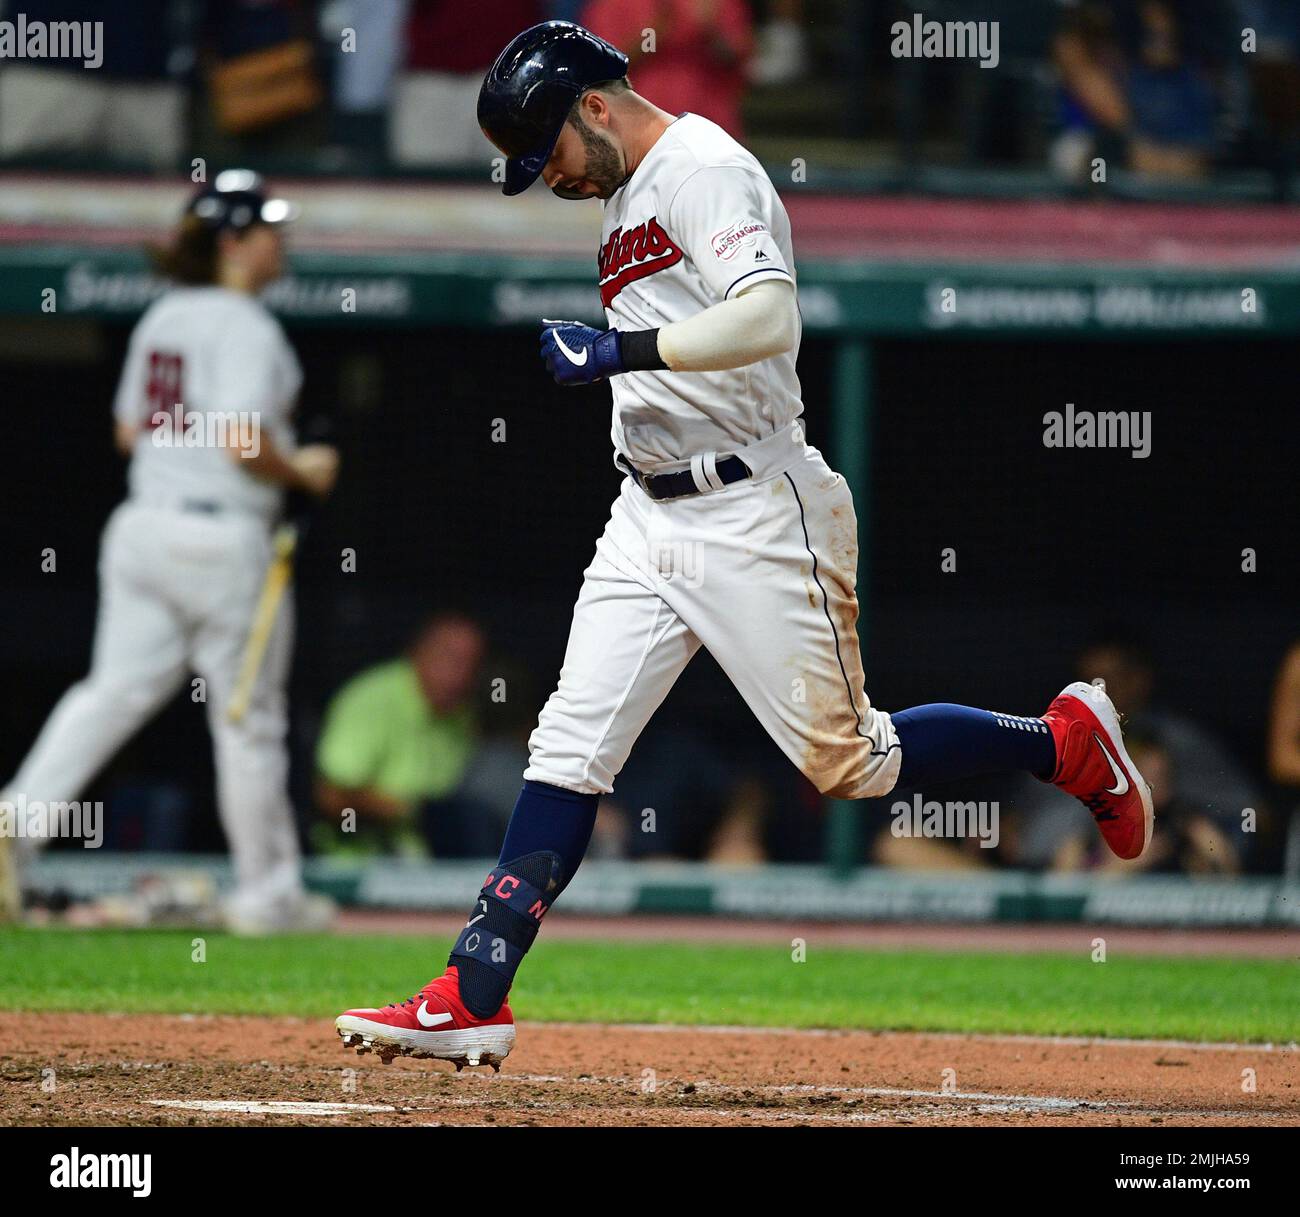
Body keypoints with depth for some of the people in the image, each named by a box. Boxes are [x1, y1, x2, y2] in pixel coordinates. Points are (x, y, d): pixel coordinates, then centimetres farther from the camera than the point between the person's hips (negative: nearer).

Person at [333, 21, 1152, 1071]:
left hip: (752, 511, -9)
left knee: (848, 764, -1)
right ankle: (473, 998, -6)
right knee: (569, 747, -2)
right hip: (649, 517, 9)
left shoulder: (706, 169, -13)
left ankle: (1065, 741, 20)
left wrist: (620, 351, -25)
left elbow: (769, 317, -28)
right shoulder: (627, 199, 17)